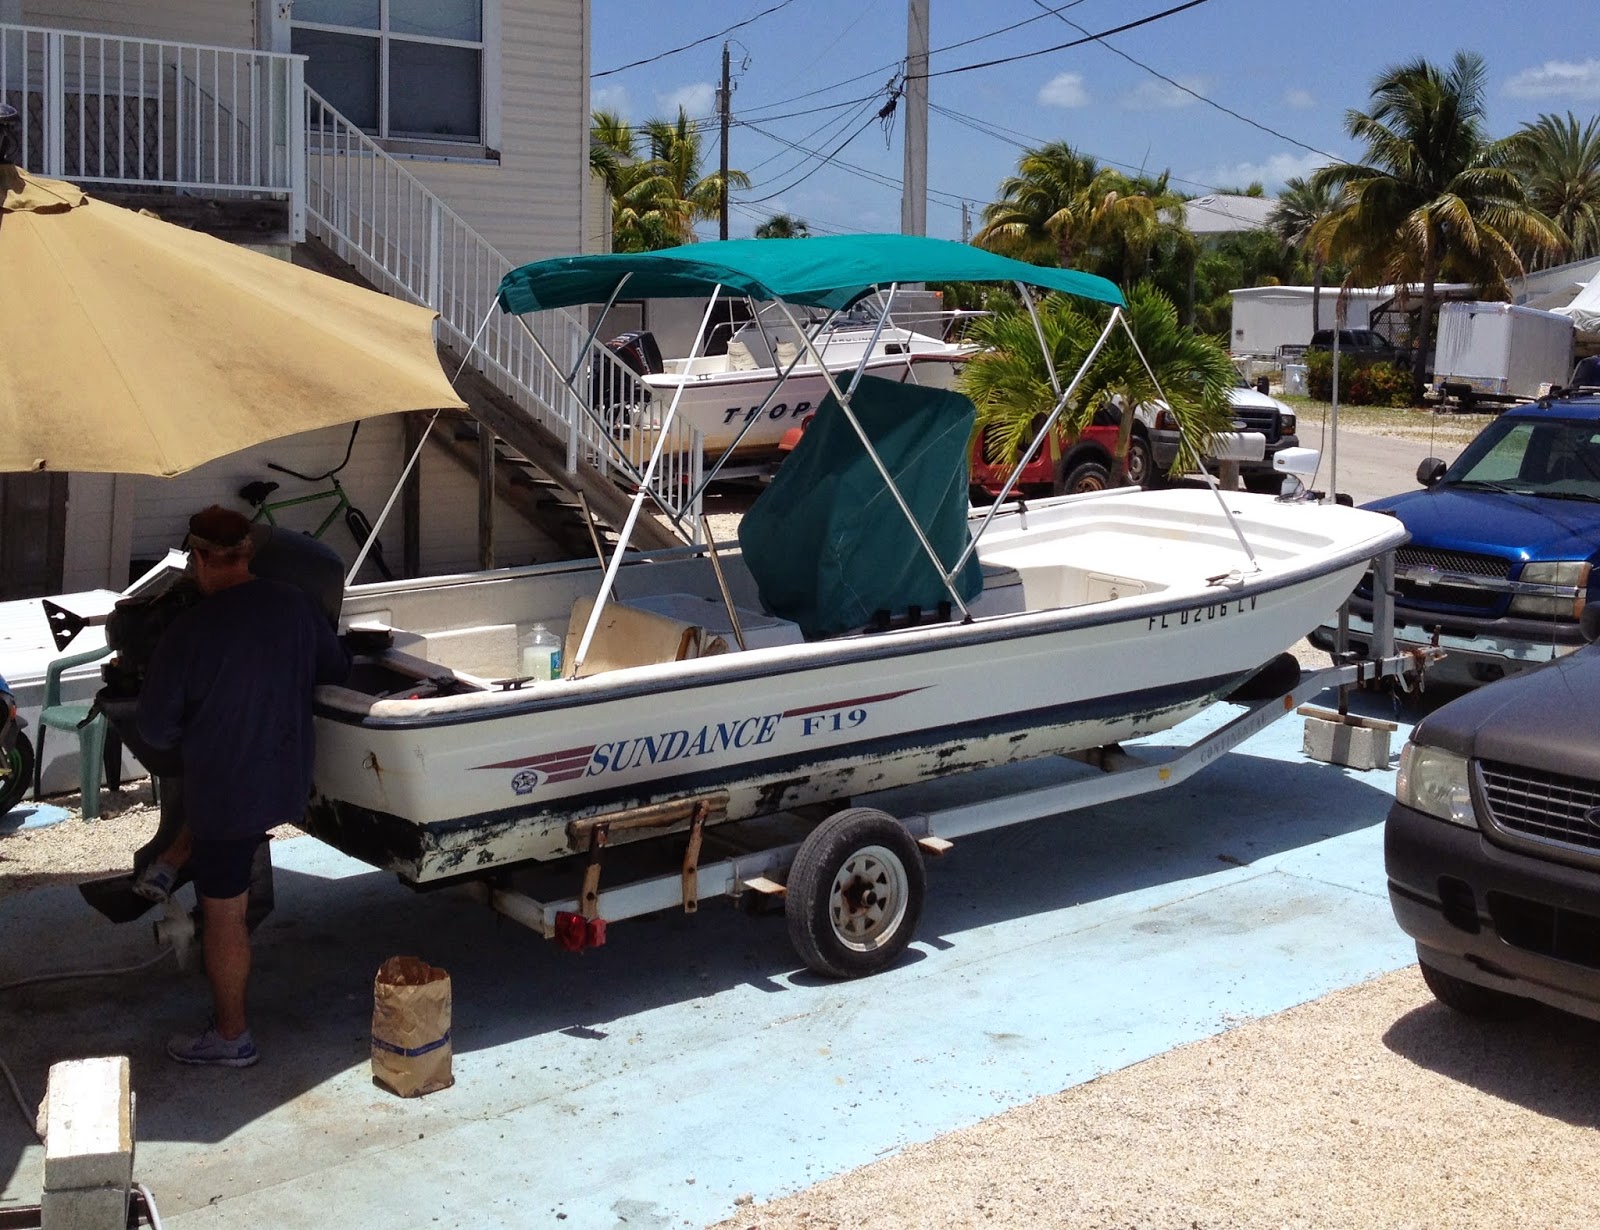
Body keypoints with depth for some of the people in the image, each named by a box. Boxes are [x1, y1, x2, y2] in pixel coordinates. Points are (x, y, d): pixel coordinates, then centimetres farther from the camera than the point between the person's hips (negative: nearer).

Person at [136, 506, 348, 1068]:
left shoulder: (190, 631, -20)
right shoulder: (296, 606, -5)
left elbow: (156, 722, -12)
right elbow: (336, 669, 11)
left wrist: (185, 740, 10)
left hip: (226, 791, -6)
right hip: (290, 781, 6)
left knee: (223, 917, 9)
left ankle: (231, 1036, 22)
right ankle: (170, 866, 46)